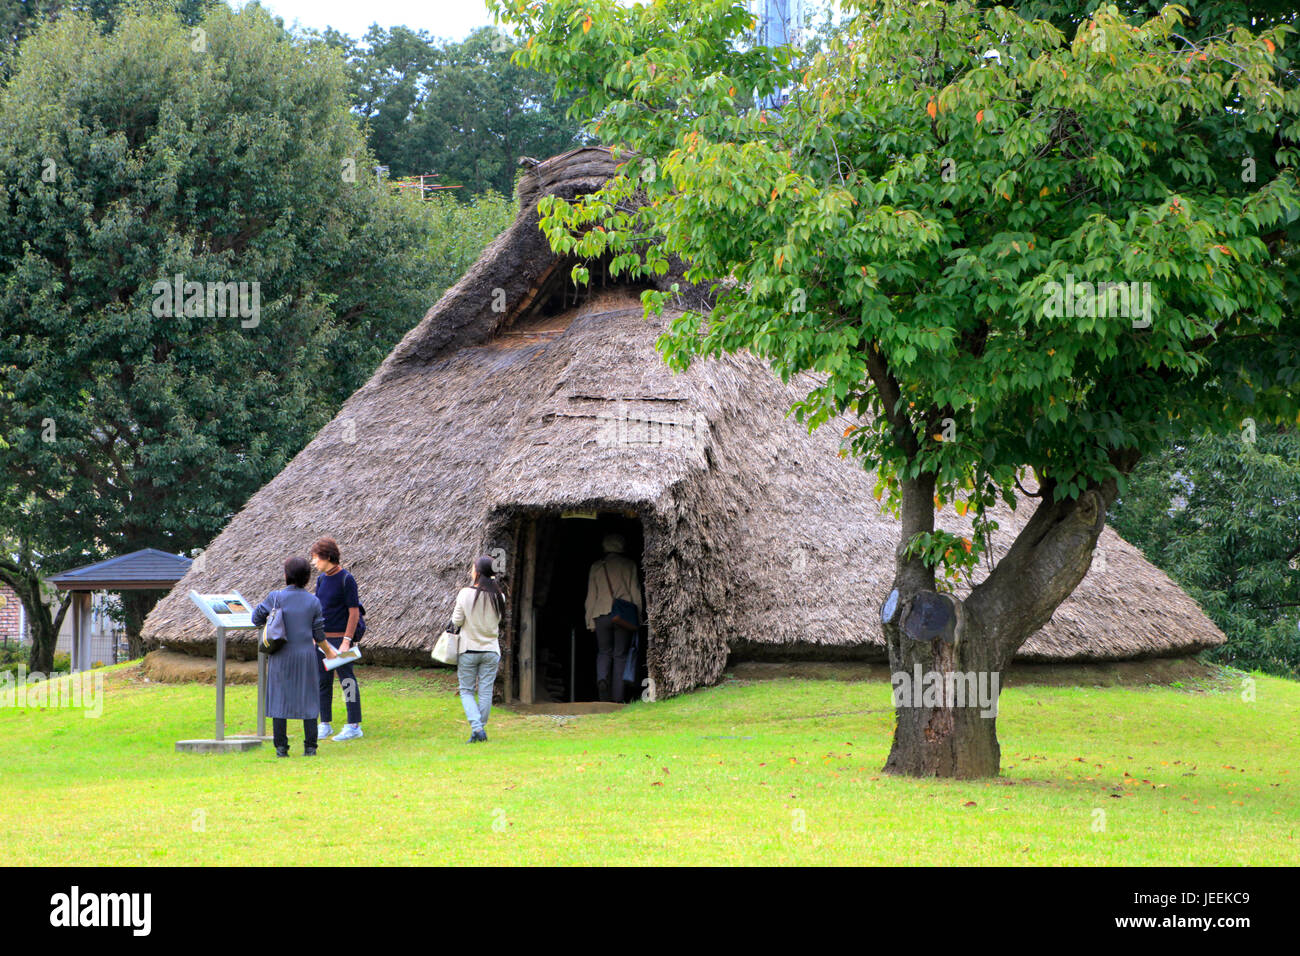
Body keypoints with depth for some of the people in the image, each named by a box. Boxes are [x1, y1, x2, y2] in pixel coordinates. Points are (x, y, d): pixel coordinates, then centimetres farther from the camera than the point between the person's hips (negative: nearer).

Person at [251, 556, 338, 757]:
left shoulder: (276, 597, -7)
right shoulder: (313, 601, -2)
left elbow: (256, 618, 1)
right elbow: (319, 635, 2)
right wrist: (328, 652, 20)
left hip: (281, 657, -1)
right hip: (306, 655, 1)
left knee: (279, 698, 5)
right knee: (307, 699, 8)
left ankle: (281, 747, 3)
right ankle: (310, 746, 6)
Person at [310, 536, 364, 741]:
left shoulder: (346, 579, -10)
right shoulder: (321, 578, 10)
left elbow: (354, 612, -12)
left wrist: (347, 641, -17)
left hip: (340, 637, -7)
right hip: (322, 638, 7)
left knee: (347, 680, -3)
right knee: (323, 681, 10)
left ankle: (354, 725, 2)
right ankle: (325, 724, 18)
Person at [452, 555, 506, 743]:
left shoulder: (466, 594, -14)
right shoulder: (498, 596, -5)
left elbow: (457, 621, -7)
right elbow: (497, 620, 7)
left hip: (469, 649, -2)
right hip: (491, 649, 2)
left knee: (466, 690, 7)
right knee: (485, 691, 9)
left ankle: (476, 727, -10)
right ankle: (482, 730, 12)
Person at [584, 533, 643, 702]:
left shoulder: (596, 567, 8)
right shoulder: (629, 565, 3)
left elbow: (591, 596, 8)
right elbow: (636, 593, 3)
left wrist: (590, 620, 13)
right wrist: (639, 616, 9)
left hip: (601, 615, 1)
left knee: (604, 652, 16)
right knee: (620, 655, 4)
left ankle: (602, 679, -14)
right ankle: (617, 697, -1)